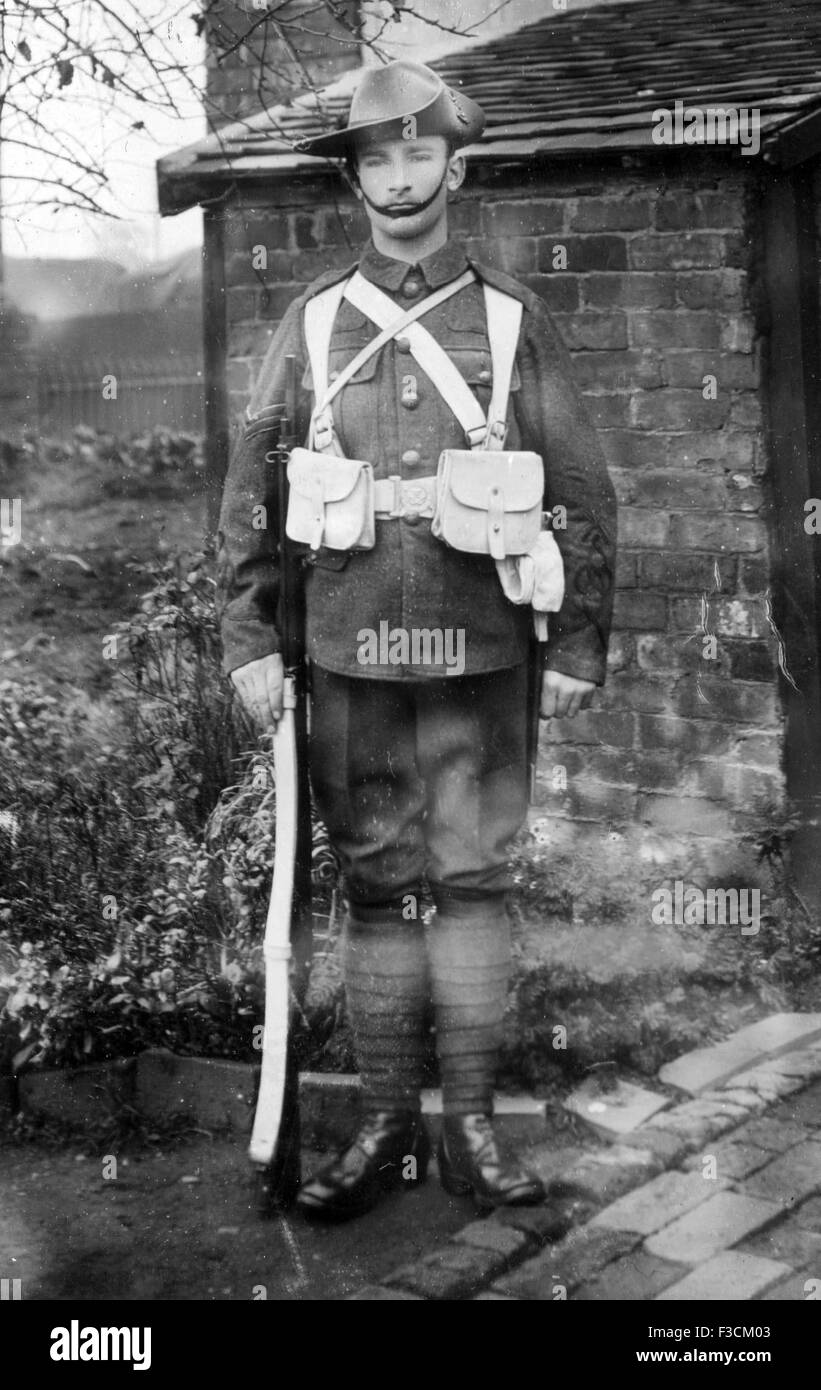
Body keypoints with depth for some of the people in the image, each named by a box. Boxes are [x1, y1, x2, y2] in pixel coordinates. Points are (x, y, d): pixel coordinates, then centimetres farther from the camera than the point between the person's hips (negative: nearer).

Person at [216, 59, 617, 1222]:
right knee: (375, 887, 7)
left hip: (480, 652, -1)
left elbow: (584, 493, 3)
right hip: (350, 650, 1)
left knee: (473, 880, 3)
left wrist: (580, 644, -2)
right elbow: (250, 492, 6)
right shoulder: (312, 321, 7)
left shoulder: (513, 318, 4)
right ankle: (386, 1126, 16)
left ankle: (470, 1126, 14)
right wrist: (250, 641, 0)